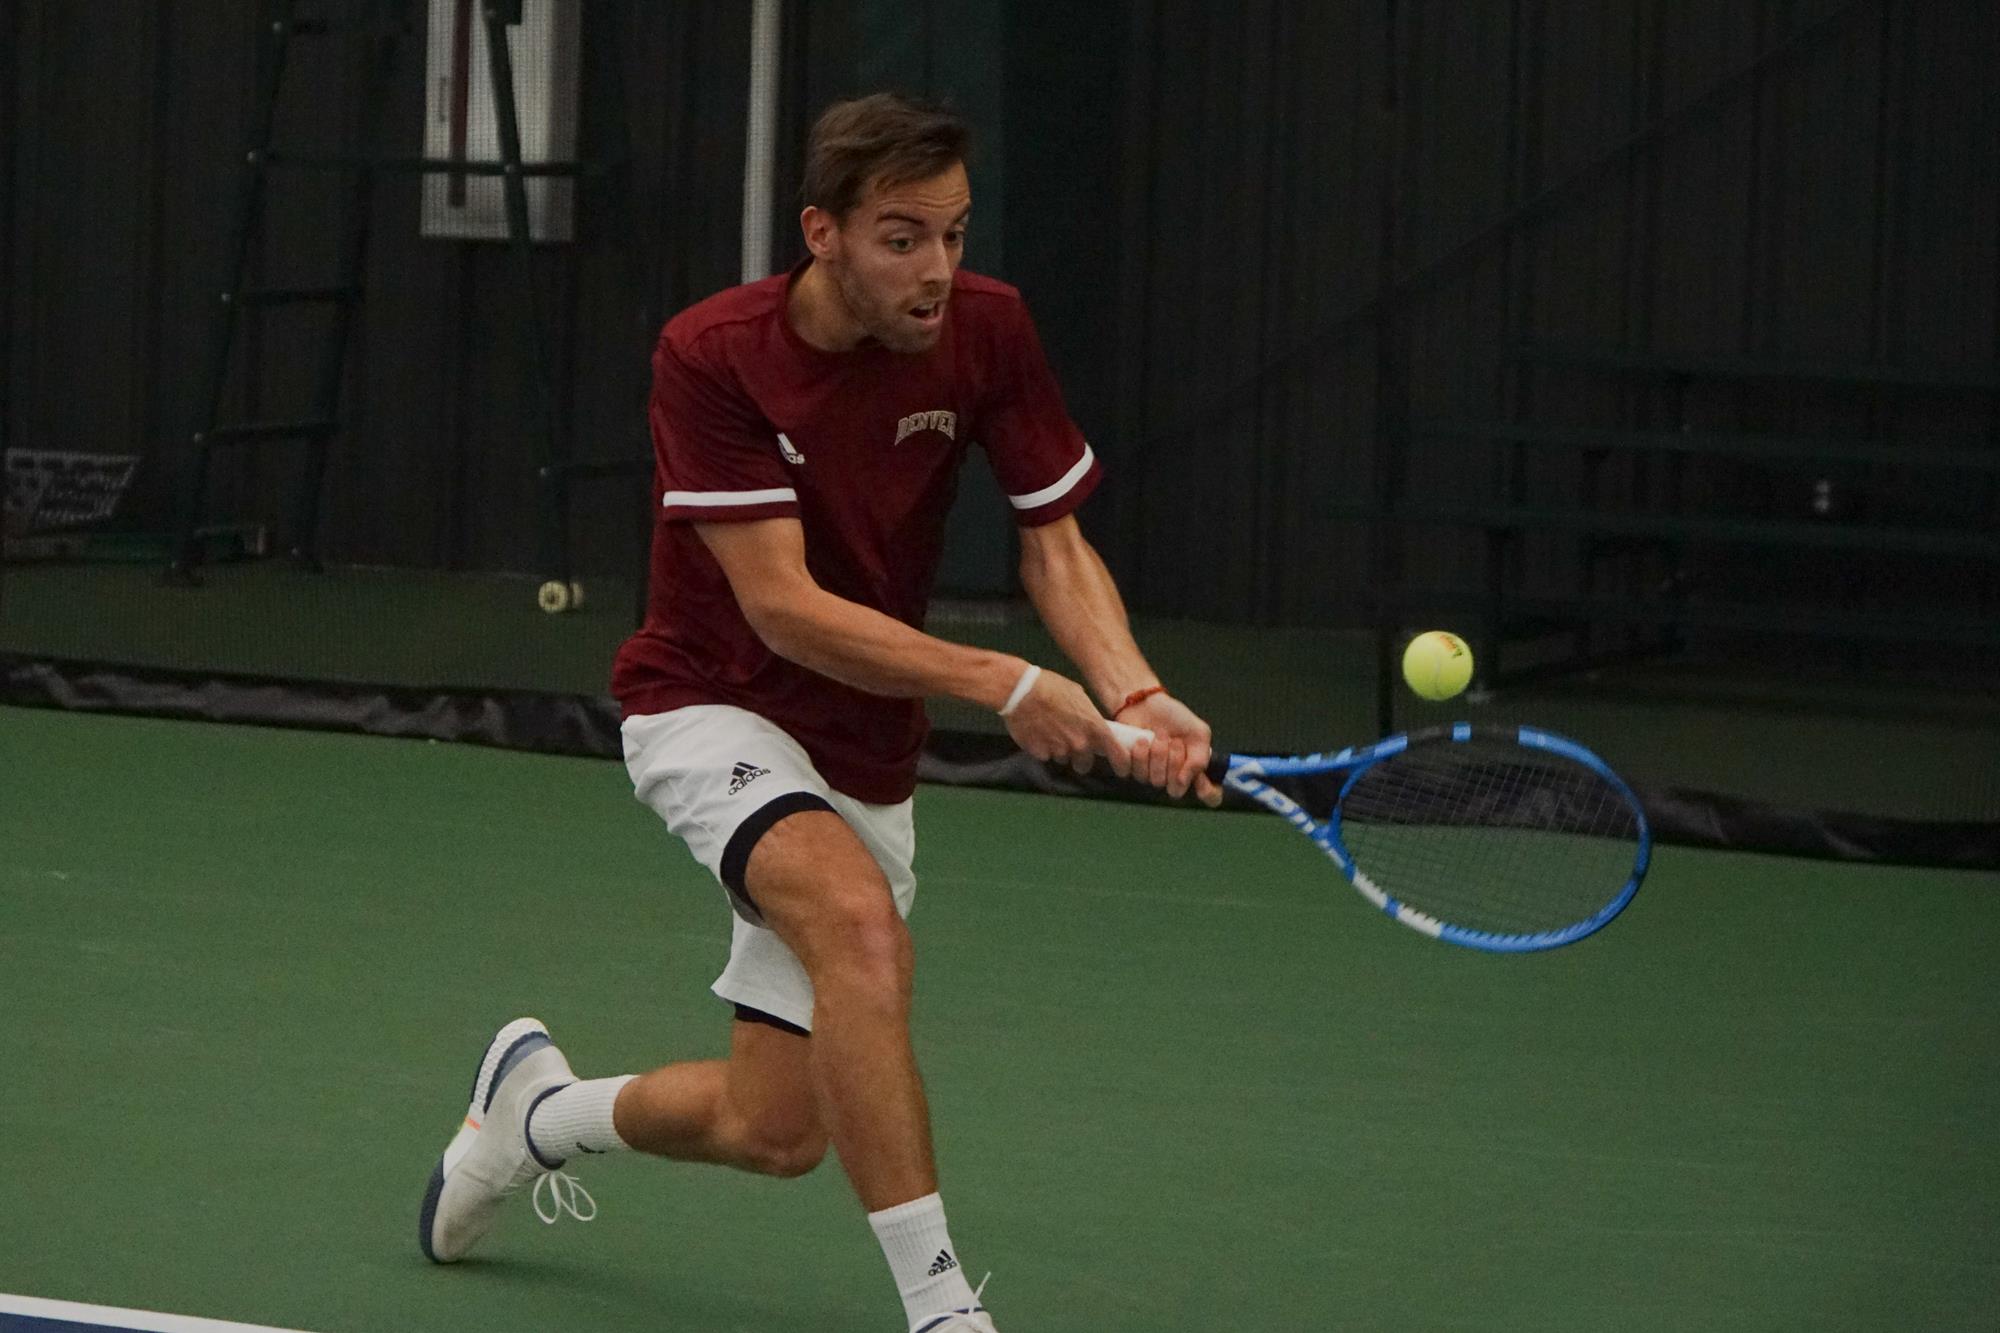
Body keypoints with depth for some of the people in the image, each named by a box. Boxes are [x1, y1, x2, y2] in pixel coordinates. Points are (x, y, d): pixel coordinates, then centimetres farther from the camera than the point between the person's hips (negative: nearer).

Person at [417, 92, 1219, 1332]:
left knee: (774, 1133, 5)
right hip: (711, 708, -5)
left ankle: (541, 1105, 38)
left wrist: (1136, 696, -26)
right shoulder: (713, 356, -22)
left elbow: (1056, 544, -6)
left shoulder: (986, 331, -10)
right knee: (861, 920, -37)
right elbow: (782, 606, -25)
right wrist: (999, 683, -34)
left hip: (865, 753, 5)